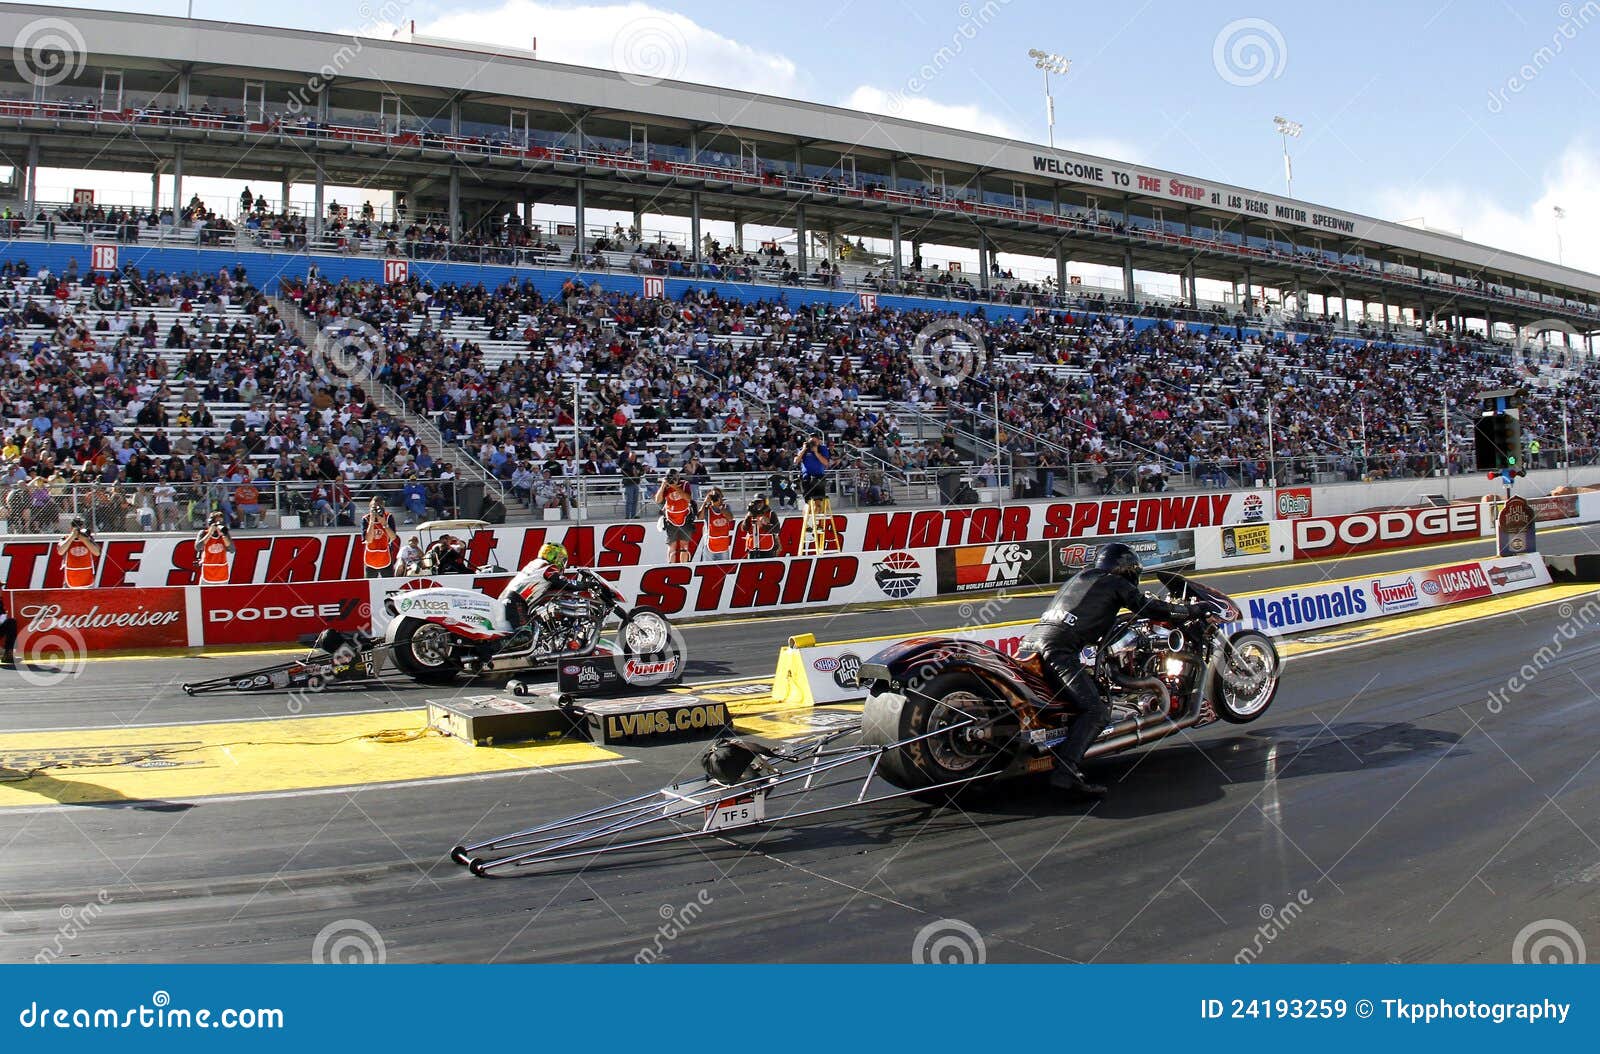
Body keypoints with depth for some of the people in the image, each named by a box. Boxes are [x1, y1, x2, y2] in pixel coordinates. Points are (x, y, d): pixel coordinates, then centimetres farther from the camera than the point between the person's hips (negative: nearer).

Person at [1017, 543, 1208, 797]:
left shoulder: (1081, 576, 31)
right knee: (1096, 710, -15)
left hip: (1031, 638, 8)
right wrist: (1195, 609, 18)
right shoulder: (1116, 583, 11)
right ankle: (1066, 770, -28)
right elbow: (1150, 608, 7)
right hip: (1058, 648, -8)